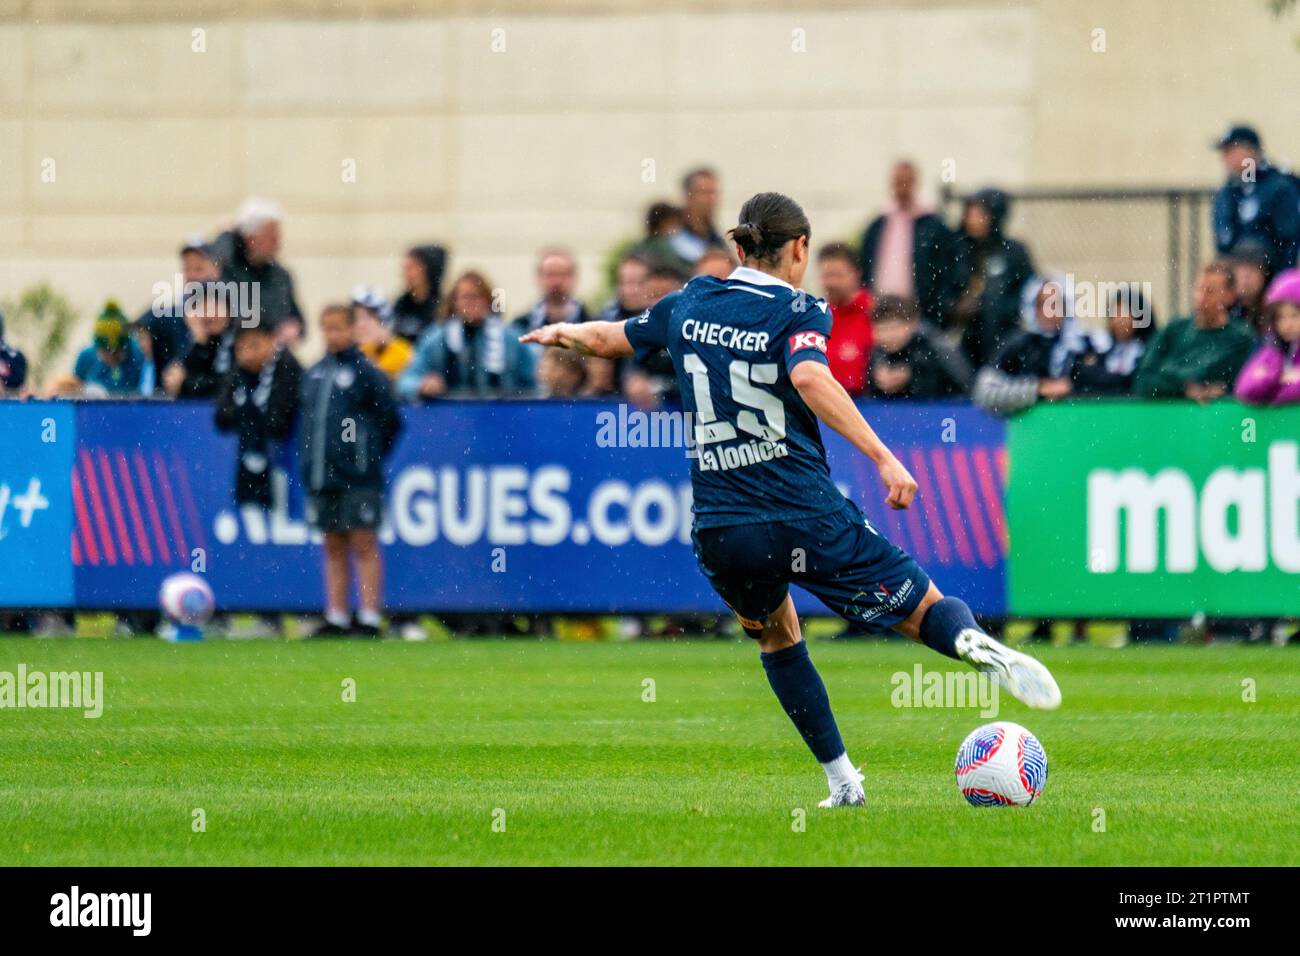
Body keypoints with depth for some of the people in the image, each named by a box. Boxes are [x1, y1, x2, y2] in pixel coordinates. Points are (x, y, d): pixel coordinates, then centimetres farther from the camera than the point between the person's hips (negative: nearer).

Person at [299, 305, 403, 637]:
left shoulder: (365, 372, -6)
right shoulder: (313, 374, 12)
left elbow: (390, 419, -3)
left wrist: (369, 455, 2)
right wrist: (308, 464, 13)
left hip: (358, 478, -6)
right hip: (322, 477, 6)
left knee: (364, 546, -4)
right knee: (334, 548, 10)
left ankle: (369, 619, -4)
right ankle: (336, 619, 15)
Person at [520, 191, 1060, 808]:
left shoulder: (689, 305, 10)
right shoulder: (797, 311, -4)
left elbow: (607, 339, 27)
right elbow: (809, 376, -25)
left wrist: (562, 333, 49)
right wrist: (882, 457, -29)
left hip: (719, 533, 4)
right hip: (805, 518, -4)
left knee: (774, 634, 31)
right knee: (926, 609, 5)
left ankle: (841, 781, 25)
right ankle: (975, 643, -32)